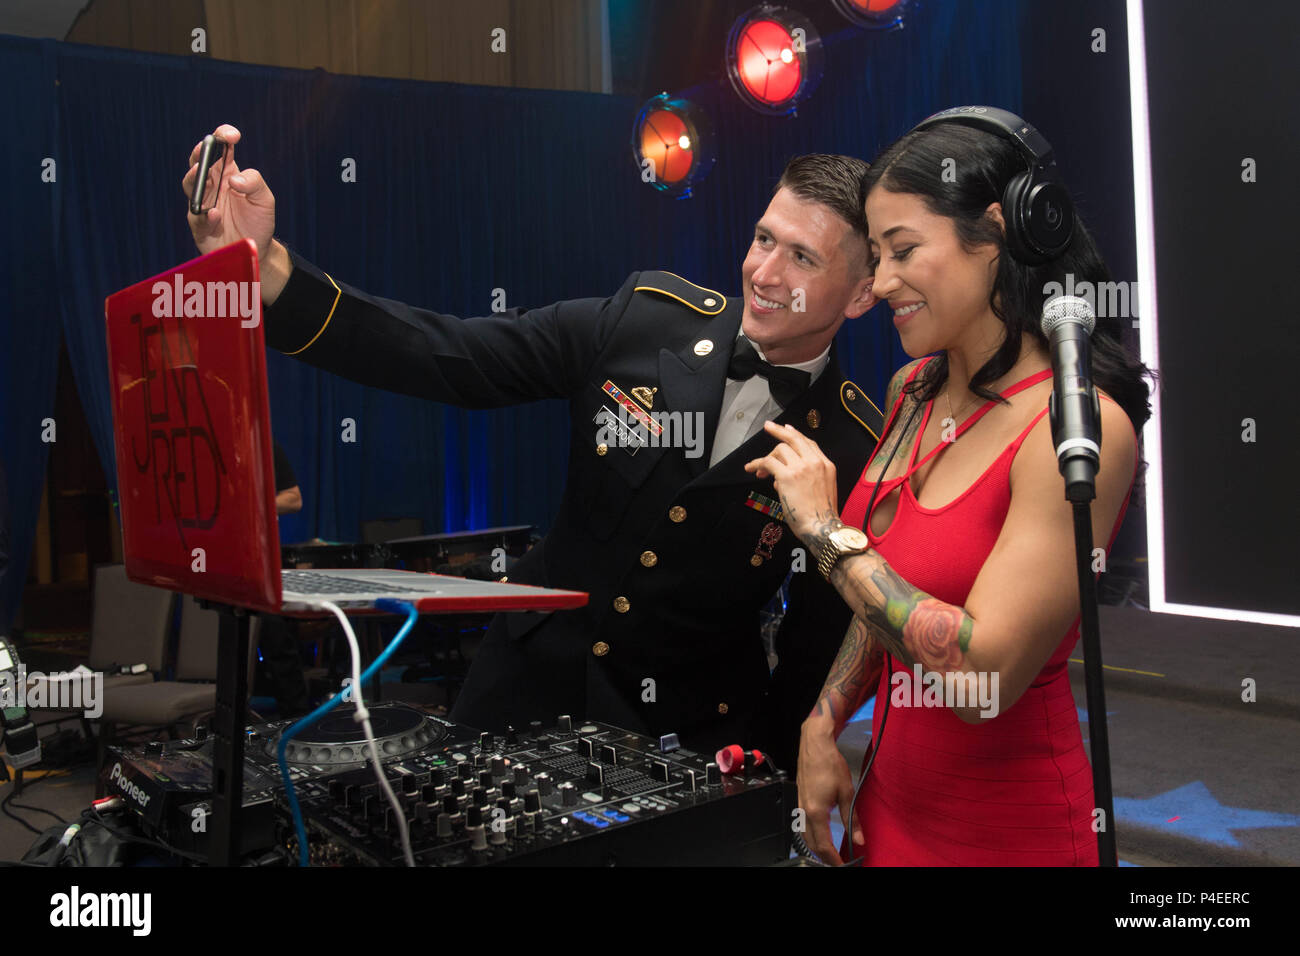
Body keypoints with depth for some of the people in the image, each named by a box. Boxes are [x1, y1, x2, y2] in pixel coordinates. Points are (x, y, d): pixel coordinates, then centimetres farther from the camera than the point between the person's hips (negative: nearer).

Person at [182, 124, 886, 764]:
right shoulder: (644, 318, -9)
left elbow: (821, 647, -4)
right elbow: (440, 358, -14)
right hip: (528, 687, 2)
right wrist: (264, 266, -25)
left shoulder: (857, 449, -13)